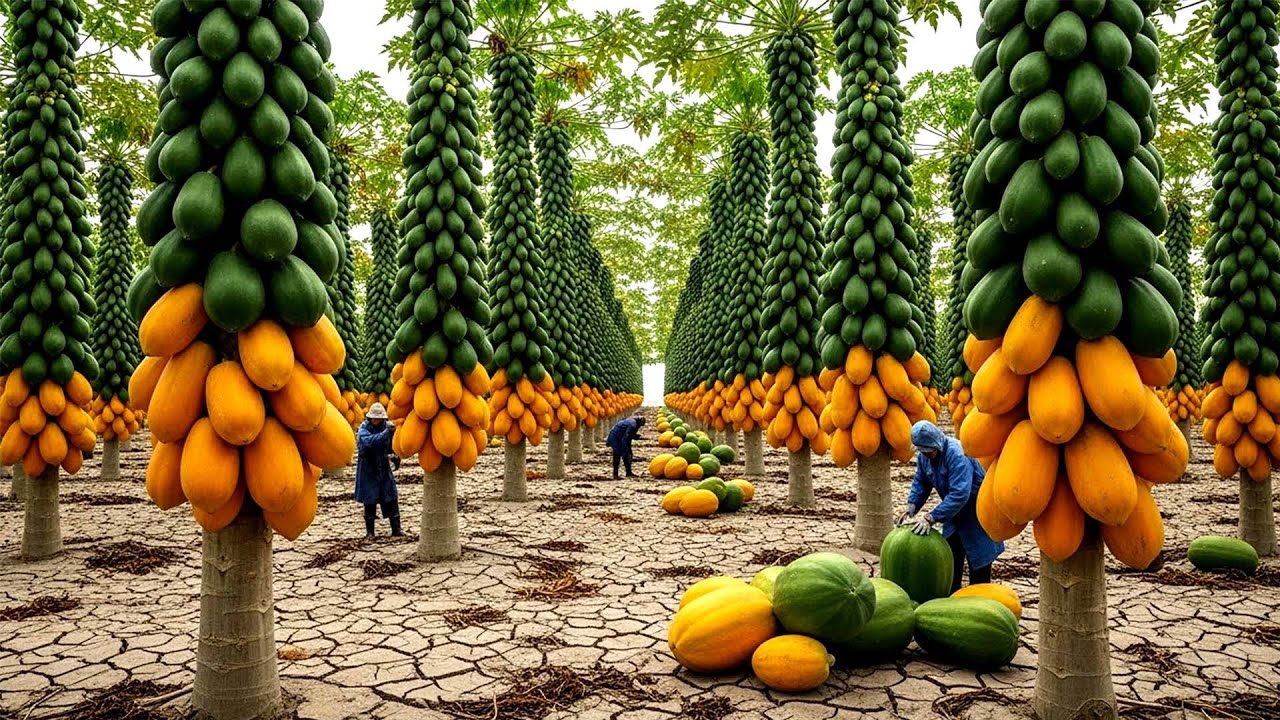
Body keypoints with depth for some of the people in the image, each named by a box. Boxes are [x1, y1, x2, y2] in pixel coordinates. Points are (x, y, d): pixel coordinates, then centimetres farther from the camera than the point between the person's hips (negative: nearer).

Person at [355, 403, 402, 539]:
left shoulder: (386, 426, -1)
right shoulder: (364, 428, -11)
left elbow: (390, 449, 4)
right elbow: (369, 441, -32)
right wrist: (387, 433, -38)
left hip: (384, 469, 3)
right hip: (368, 470, -3)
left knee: (391, 499, 3)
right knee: (369, 502, 2)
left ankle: (396, 529, 9)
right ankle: (370, 531, 14)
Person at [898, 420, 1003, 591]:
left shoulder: (957, 454, -31)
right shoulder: (924, 456, -5)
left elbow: (959, 494, -38)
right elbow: (920, 483, 4)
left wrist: (931, 517, -41)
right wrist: (911, 507, -13)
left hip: (977, 511, -8)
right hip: (955, 513, 8)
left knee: (979, 564, -2)